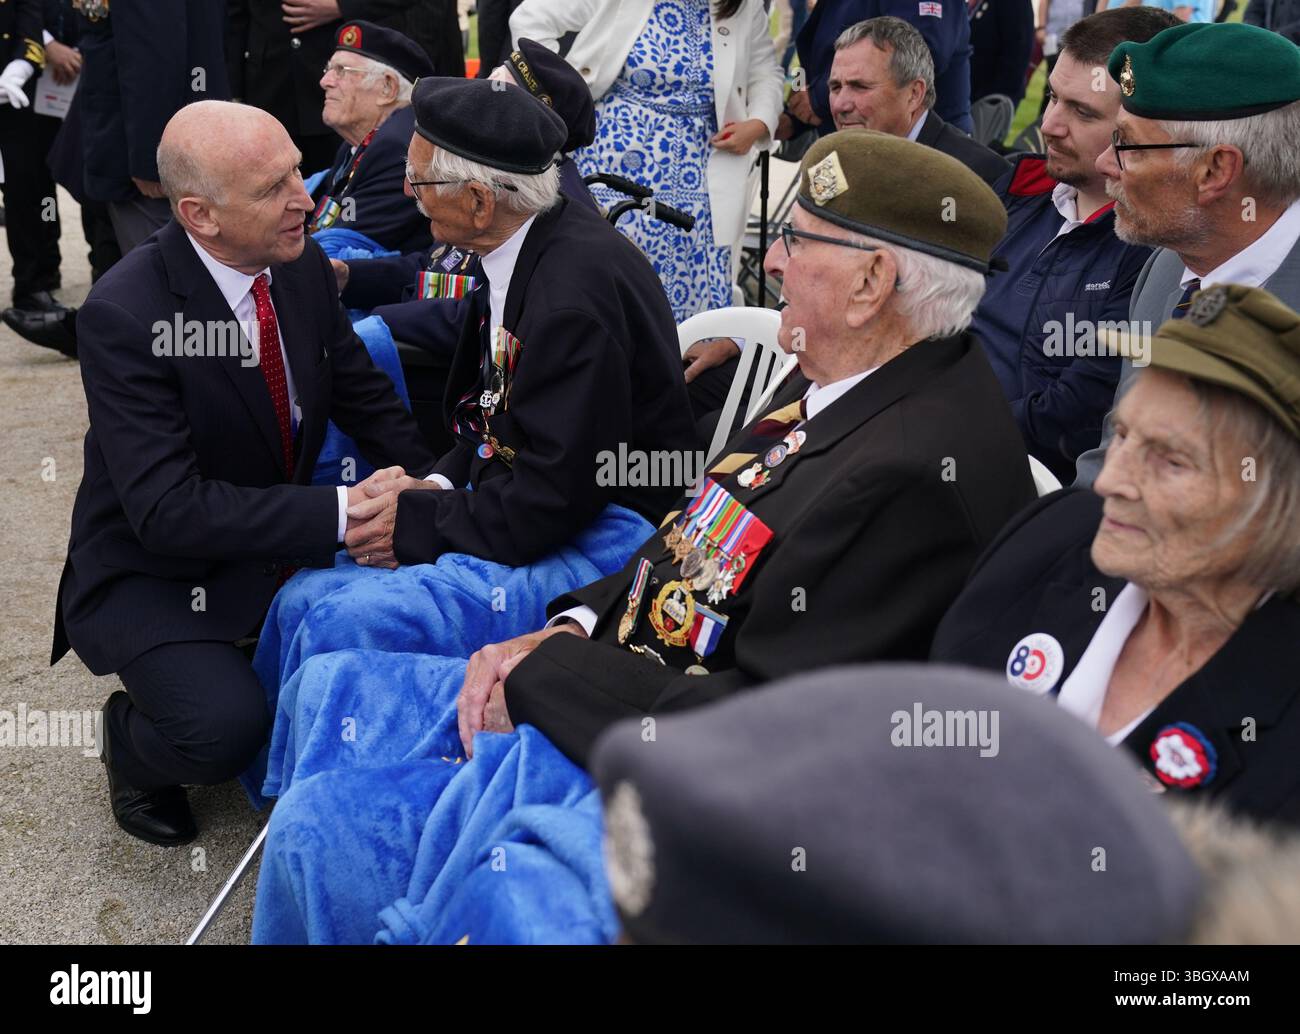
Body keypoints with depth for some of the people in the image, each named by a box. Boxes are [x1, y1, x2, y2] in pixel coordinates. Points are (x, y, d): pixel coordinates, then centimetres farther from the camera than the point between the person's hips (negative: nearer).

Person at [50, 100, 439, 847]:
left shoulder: (304, 266, -6)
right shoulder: (125, 314, -25)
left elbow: (364, 395, 7)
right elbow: (168, 510, -29)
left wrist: (426, 485, -9)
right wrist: (340, 512, -32)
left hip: (283, 546, 6)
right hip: (157, 574, -6)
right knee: (225, 728, -28)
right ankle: (132, 741, 8)